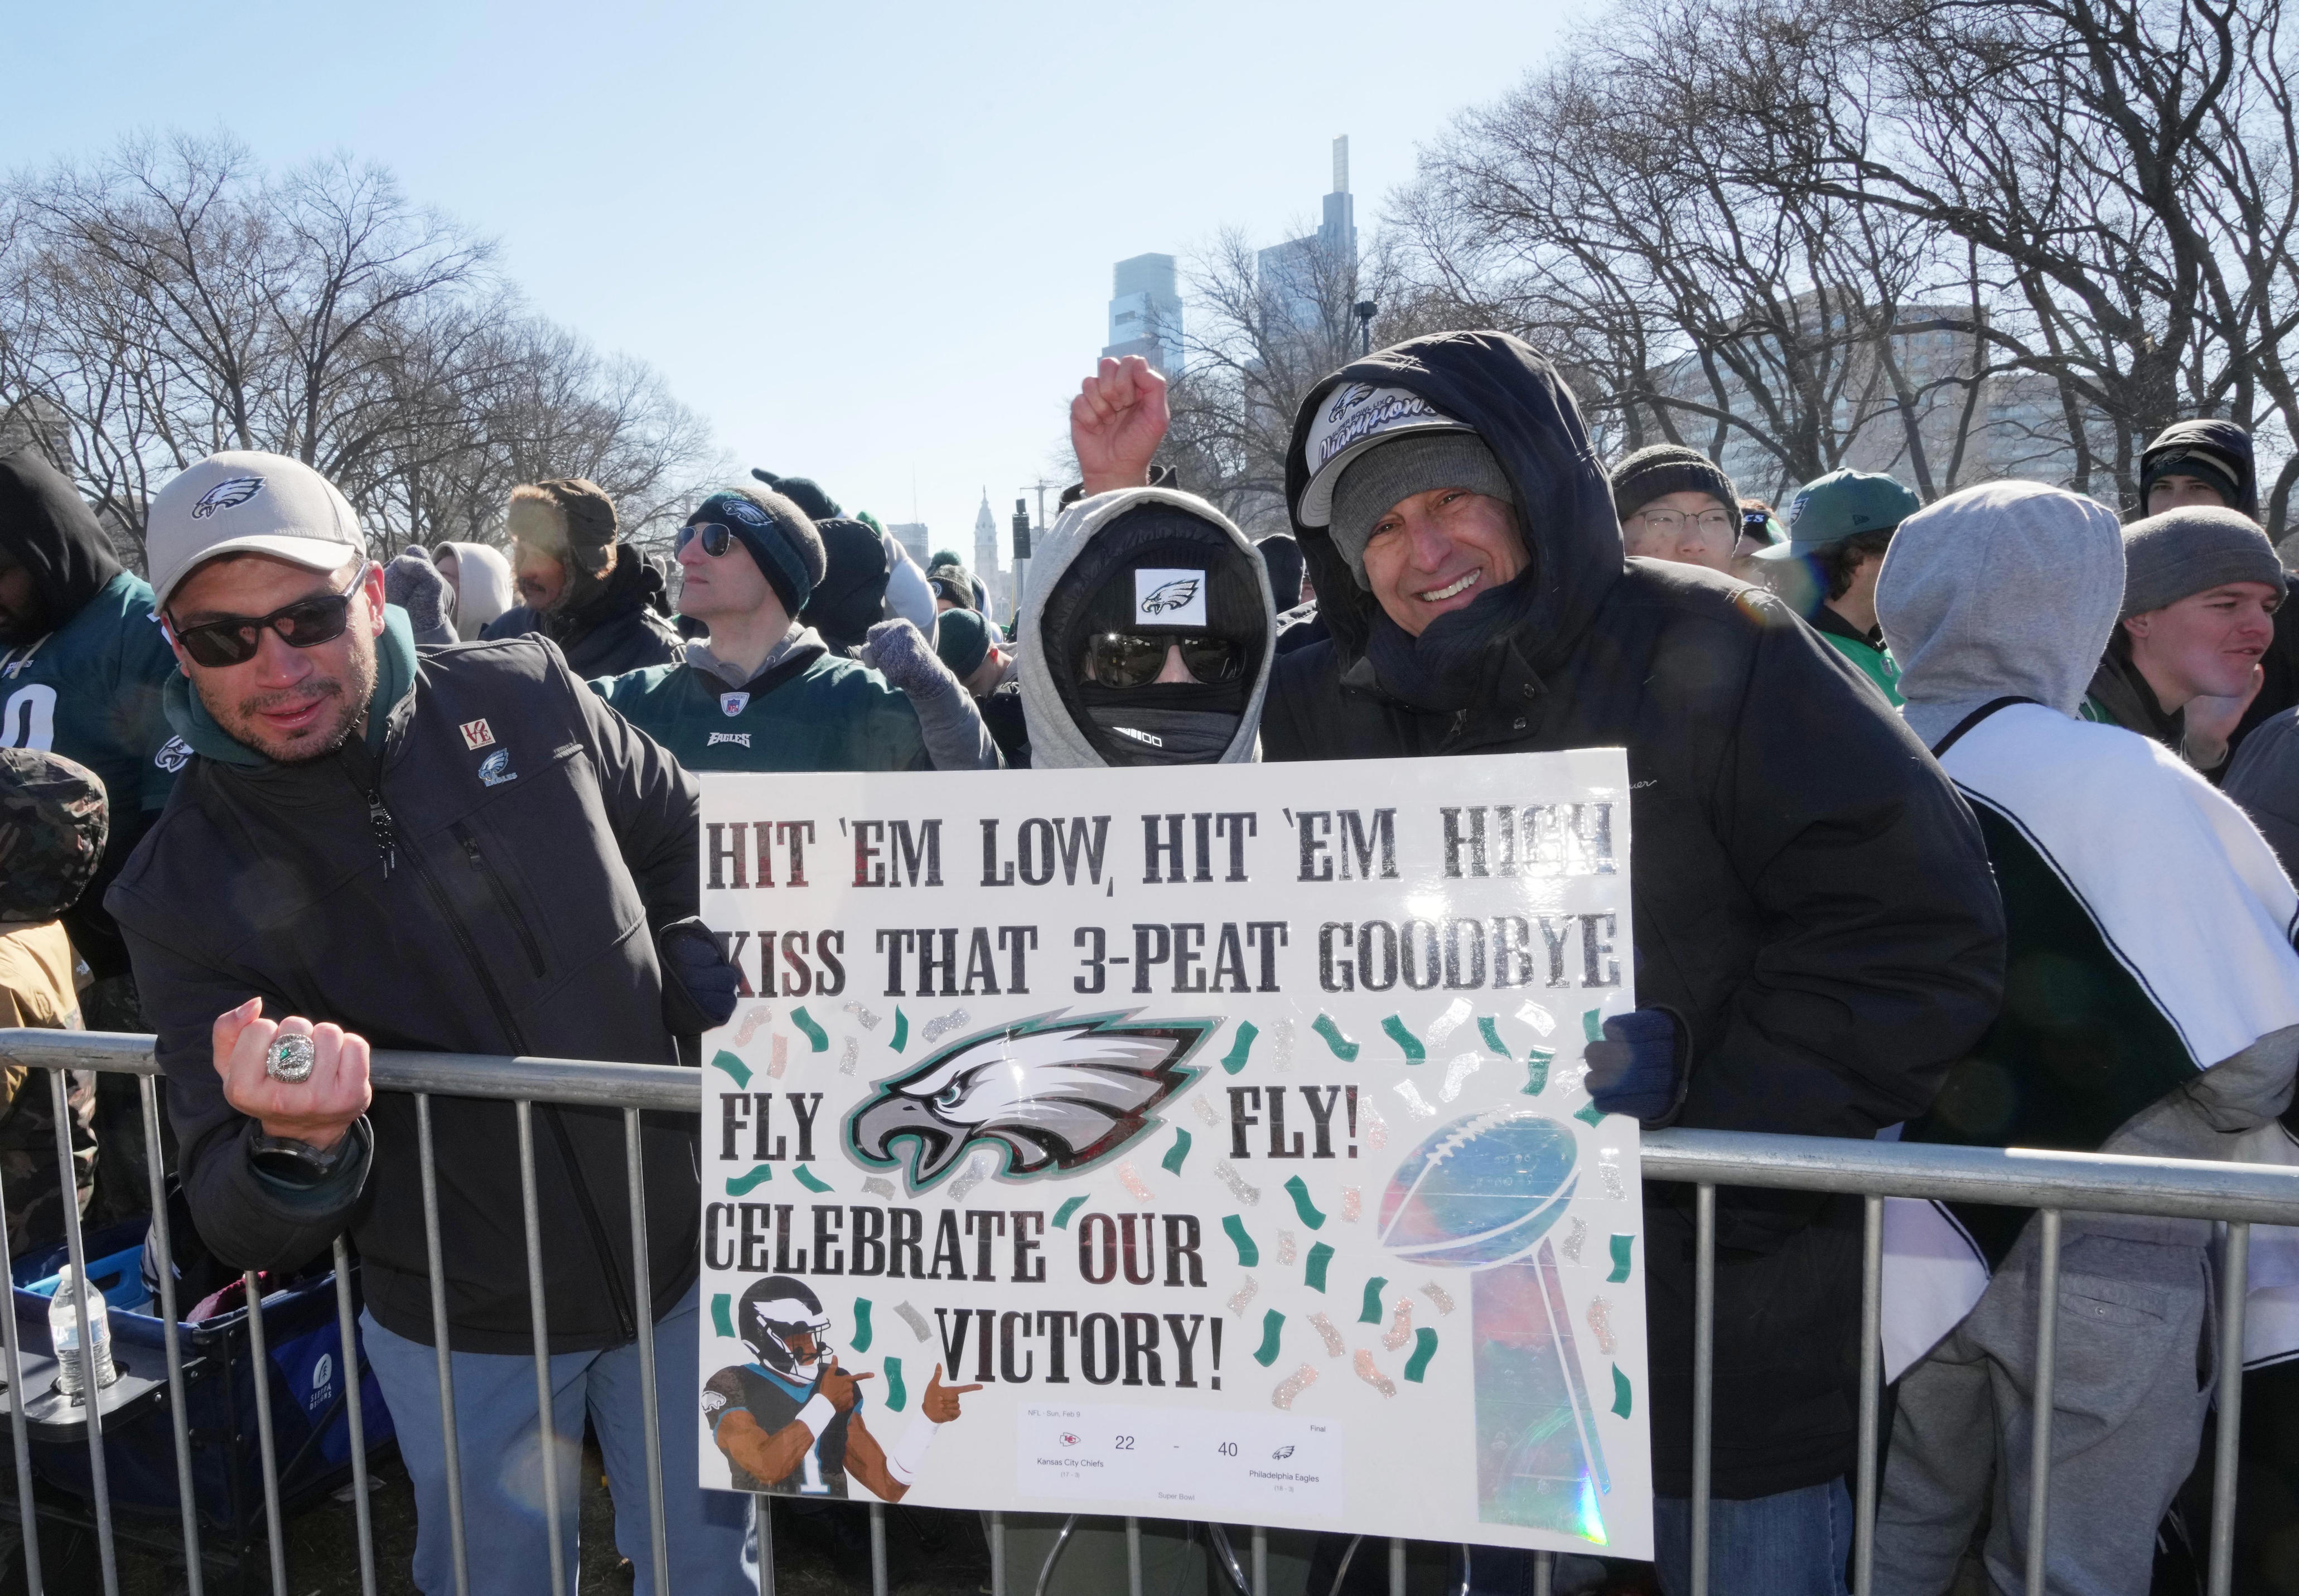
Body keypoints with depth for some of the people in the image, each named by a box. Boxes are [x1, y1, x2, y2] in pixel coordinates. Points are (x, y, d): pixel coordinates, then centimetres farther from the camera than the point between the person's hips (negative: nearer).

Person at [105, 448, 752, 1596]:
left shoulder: (522, 698, -12)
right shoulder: (180, 891, -13)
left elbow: (690, 842, 8)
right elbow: (244, 1234, -11)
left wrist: (704, 983, -6)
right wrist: (296, 1146, -33)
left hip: (683, 1260, 1)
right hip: (465, 1333, -1)